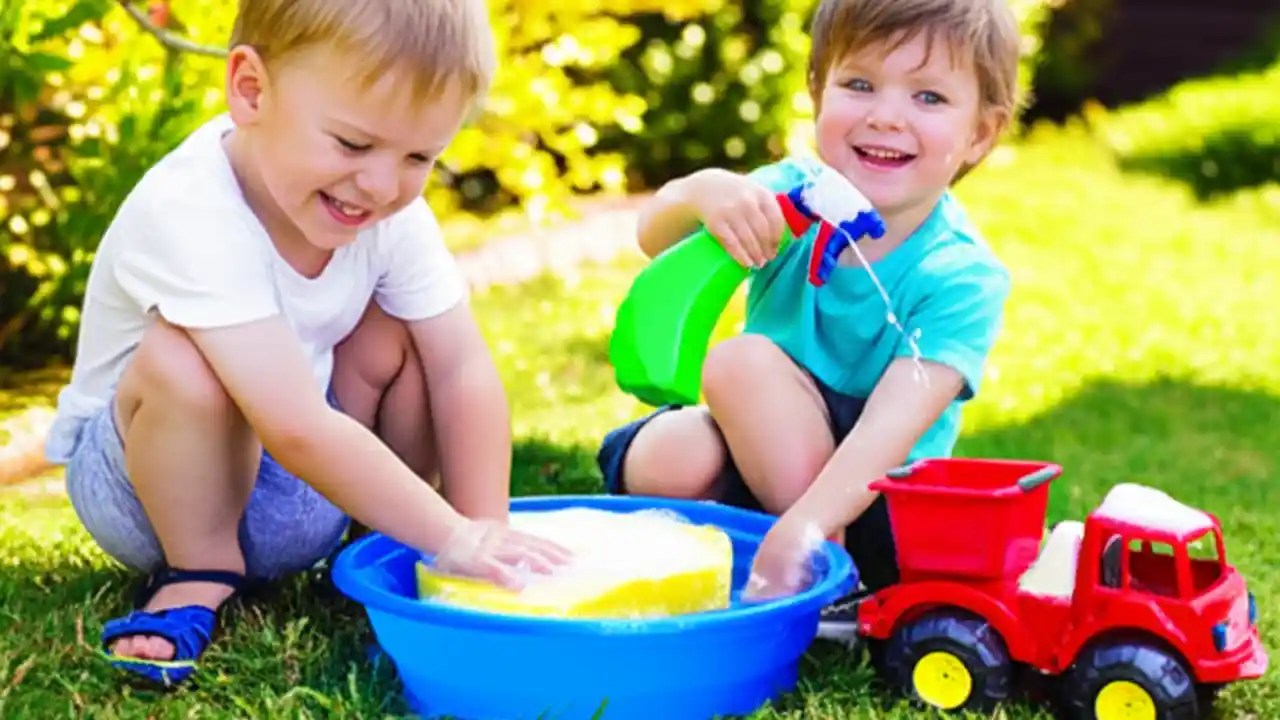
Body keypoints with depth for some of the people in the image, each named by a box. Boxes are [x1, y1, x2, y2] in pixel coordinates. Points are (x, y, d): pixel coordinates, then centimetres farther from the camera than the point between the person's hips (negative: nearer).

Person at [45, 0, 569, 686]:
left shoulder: (392, 211, -14)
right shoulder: (190, 216, -34)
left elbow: (463, 372, -15)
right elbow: (296, 431, -40)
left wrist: (486, 537, -23)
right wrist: (455, 539, -37)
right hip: (155, 474, -5)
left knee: (396, 334, -16)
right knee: (184, 360, -34)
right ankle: (199, 576, -11)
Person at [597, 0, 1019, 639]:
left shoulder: (961, 277, -17)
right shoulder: (793, 197, -5)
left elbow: (893, 423, -29)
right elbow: (655, 240, -14)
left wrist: (800, 529, -43)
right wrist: (698, 192, -37)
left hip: (868, 504, -3)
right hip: (757, 469, 3)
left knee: (743, 361, -28)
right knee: (673, 458, -31)